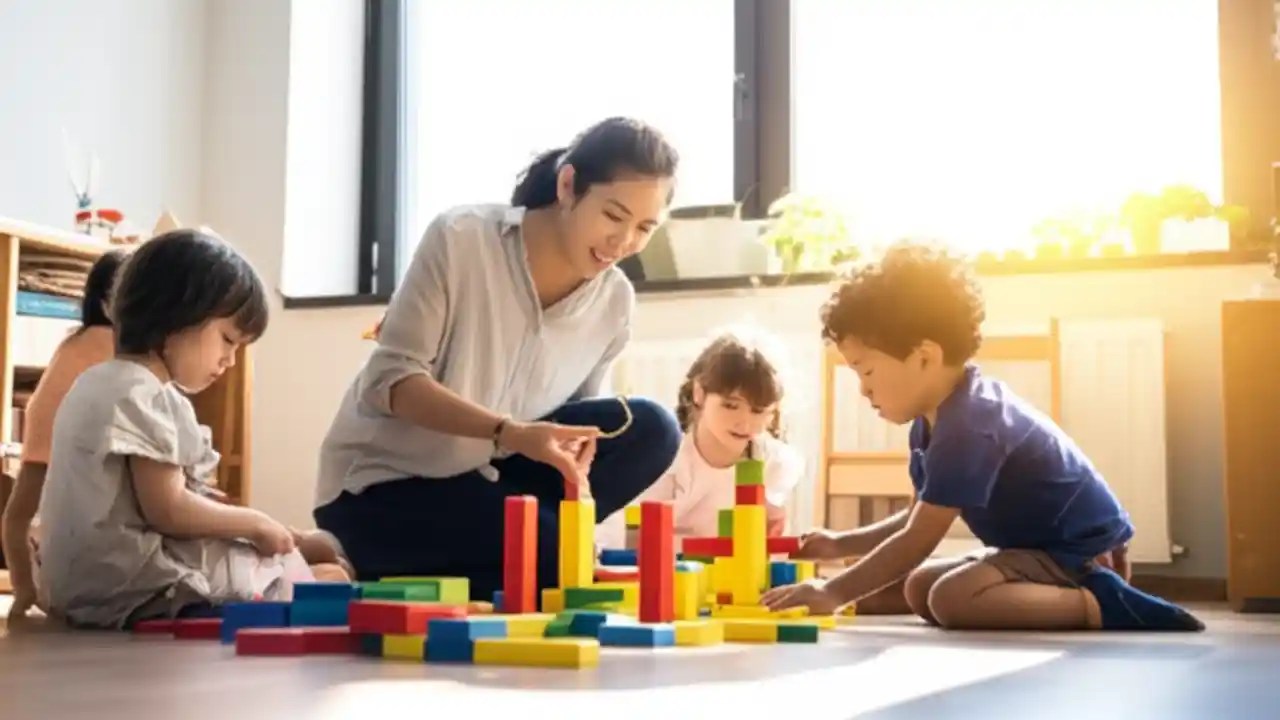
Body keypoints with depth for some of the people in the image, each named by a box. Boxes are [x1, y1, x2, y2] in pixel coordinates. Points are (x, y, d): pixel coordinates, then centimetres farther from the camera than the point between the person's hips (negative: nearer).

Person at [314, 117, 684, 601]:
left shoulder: (614, 301, -2)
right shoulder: (461, 239, -16)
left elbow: (582, 420, 6)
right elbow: (389, 380, -19)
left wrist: (575, 454, -20)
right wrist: (506, 432, -34)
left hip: (484, 479, 6)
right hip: (380, 485, -6)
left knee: (650, 430, -15)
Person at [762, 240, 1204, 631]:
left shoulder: (968, 425, -25)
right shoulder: (937, 419, 6)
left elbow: (918, 541, -24)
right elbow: (919, 519, 17)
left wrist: (835, 593, -20)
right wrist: (840, 545, 9)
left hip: (1081, 554, -11)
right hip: (1044, 546, 11)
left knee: (951, 598, -27)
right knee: (918, 589, 12)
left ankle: (1105, 605, -21)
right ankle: (1070, 595, 5)